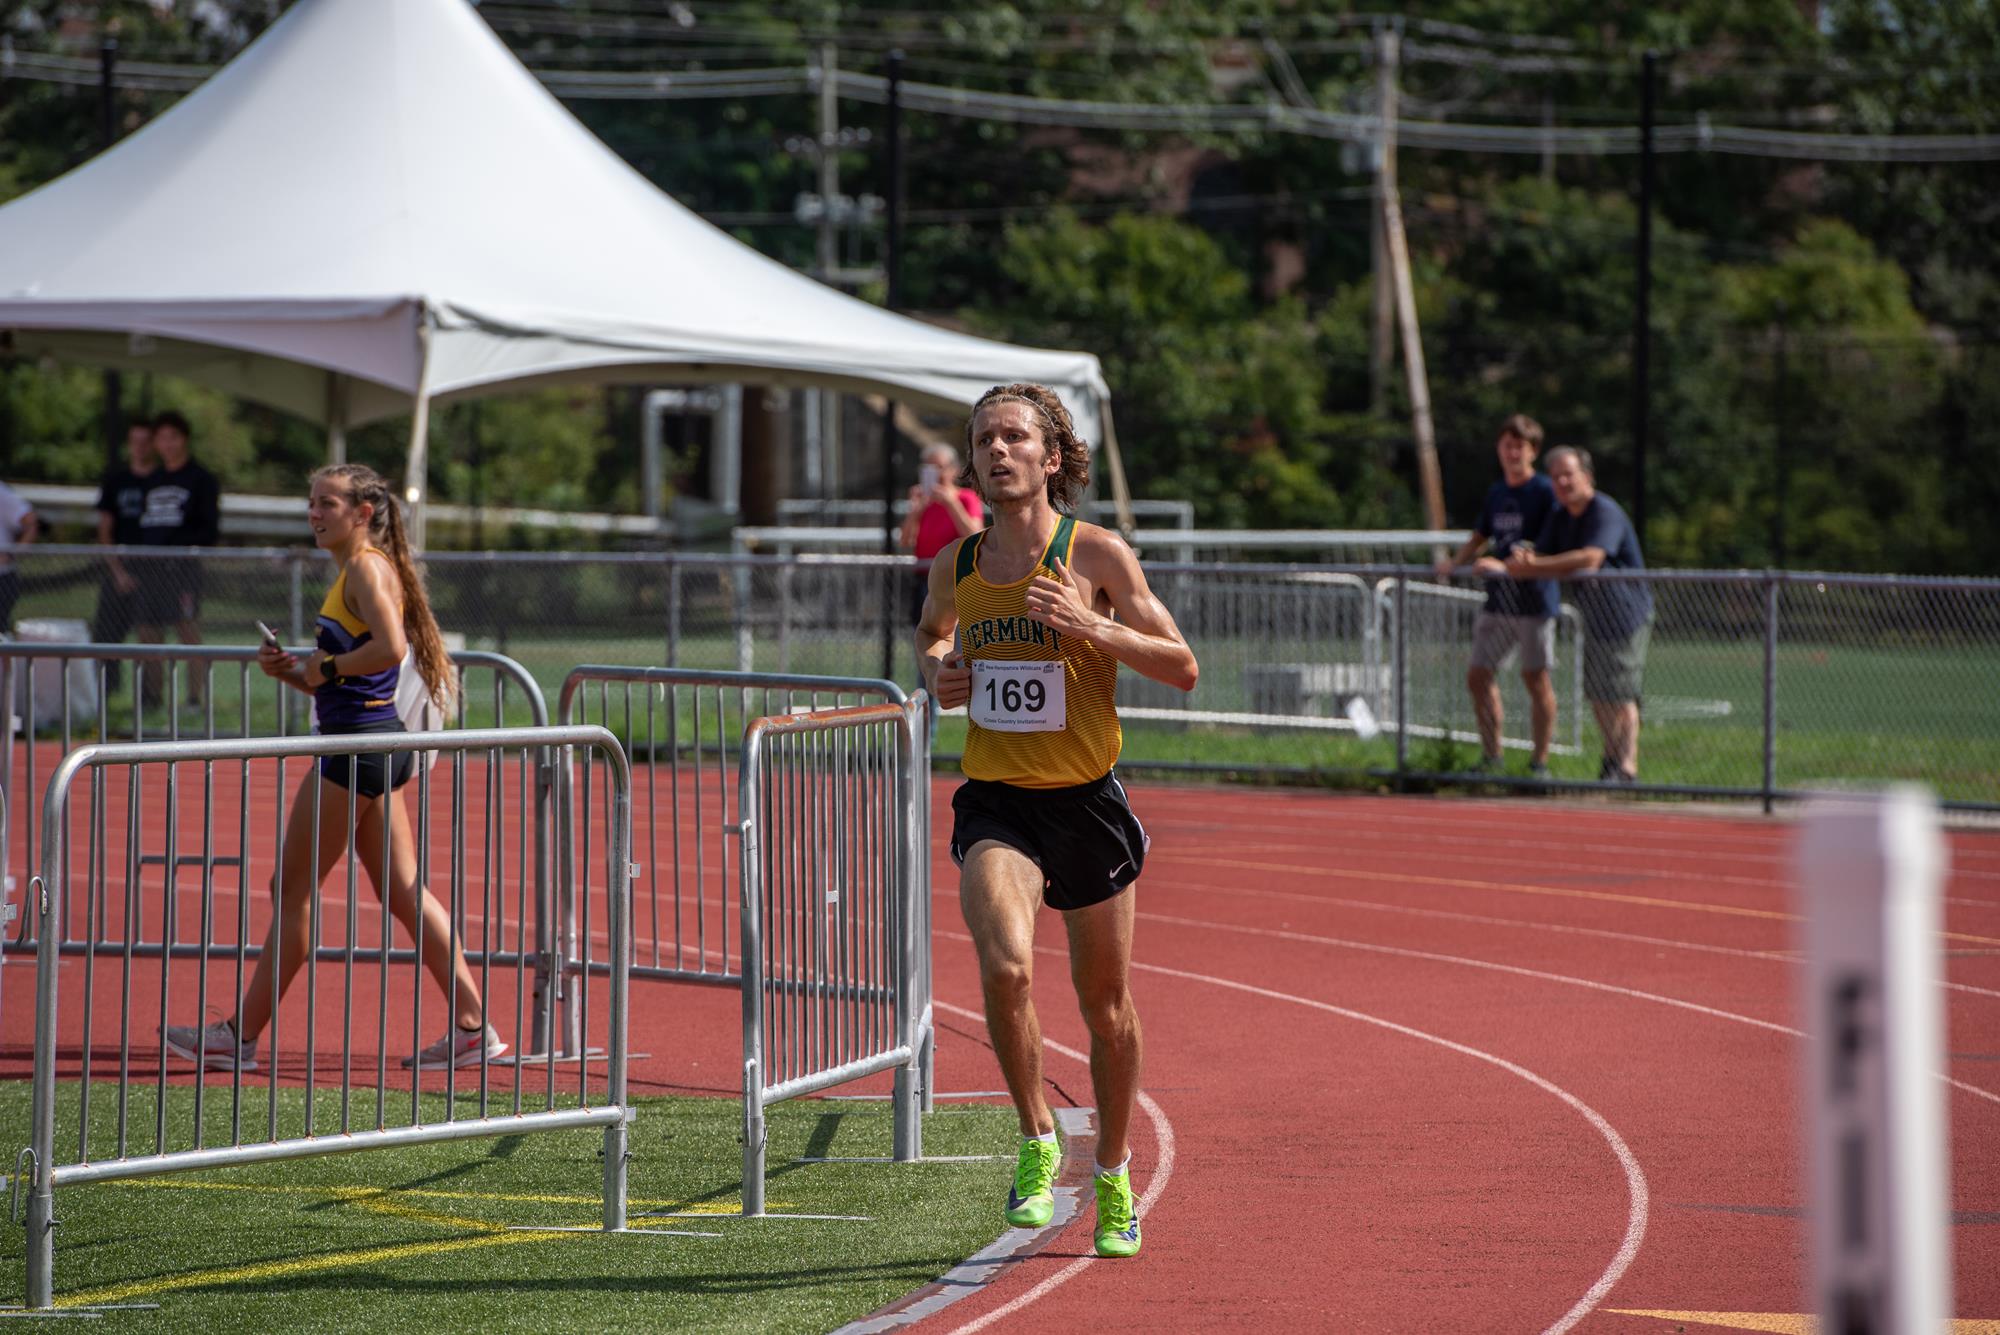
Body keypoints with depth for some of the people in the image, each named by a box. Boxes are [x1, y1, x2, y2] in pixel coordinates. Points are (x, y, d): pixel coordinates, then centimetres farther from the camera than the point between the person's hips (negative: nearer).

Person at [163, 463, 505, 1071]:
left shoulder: (367, 568, -12)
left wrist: (325, 666, -16)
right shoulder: (354, 572, 18)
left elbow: (390, 647, -28)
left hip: (359, 743, -10)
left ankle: (243, 1034, 3)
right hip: (375, 743, 10)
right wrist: (292, 671, 6)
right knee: (404, 891, 9)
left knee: (293, 888, -3)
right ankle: (471, 1026, 7)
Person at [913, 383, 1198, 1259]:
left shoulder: (1097, 555, -6)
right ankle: (1037, 1139, -4)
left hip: (1086, 799, -1)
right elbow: (931, 630, 28)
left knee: (1105, 1004, 11)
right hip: (994, 801, 1)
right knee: (1005, 968, -25)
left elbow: (1183, 668, -7)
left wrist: (1091, 627, -21)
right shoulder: (955, 565, 4)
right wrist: (938, 673, 4)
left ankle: (1113, 1175, 32)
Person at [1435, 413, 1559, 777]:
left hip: (1533, 600, -7)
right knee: (1478, 677, 5)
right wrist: (1455, 563, 2)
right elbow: (1479, 539, 21)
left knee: (1536, 679, -2)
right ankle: (1490, 757, 16)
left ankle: (1540, 761, 5)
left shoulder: (1544, 492, -8)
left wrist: (1506, 566, -23)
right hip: (1498, 600, 7)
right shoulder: (1496, 492, 13)